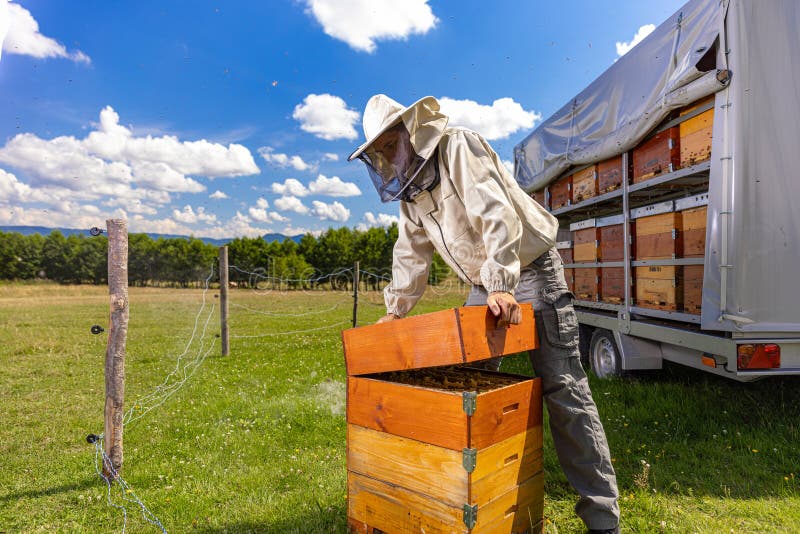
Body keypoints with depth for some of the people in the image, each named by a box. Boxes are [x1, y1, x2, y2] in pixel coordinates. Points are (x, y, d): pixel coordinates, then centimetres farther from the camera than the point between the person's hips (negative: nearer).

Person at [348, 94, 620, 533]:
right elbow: (412, 251, 15)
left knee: (562, 388, -8)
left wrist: (502, 283, -35)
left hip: (530, 271, -8)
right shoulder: (409, 186, 10)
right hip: (484, 285, 8)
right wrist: (396, 309, 14)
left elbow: (496, 212, -28)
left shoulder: (458, 147, -15)